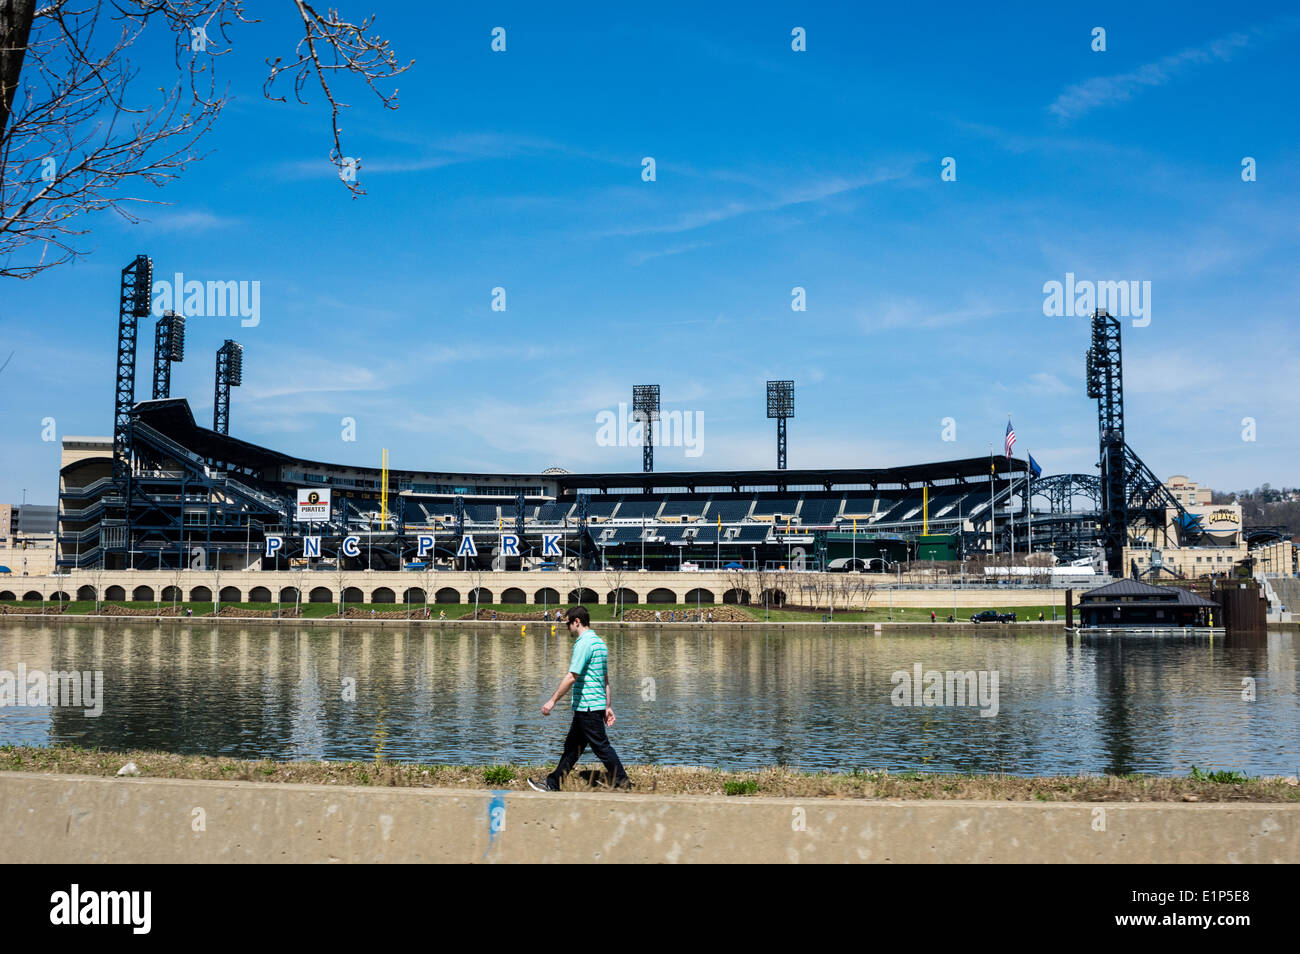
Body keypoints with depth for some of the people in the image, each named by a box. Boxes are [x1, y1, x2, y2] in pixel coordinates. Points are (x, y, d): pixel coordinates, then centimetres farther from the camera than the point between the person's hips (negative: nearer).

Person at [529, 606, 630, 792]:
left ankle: (623, 784, 3)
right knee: (572, 745, 14)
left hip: (588, 707, -10)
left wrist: (553, 700, -17)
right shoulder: (600, 643, 15)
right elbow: (605, 680, 18)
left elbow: (571, 677, -22)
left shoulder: (583, 643, -16)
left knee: (602, 747, -3)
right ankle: (552, 784, 20)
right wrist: (607, 707, 21)